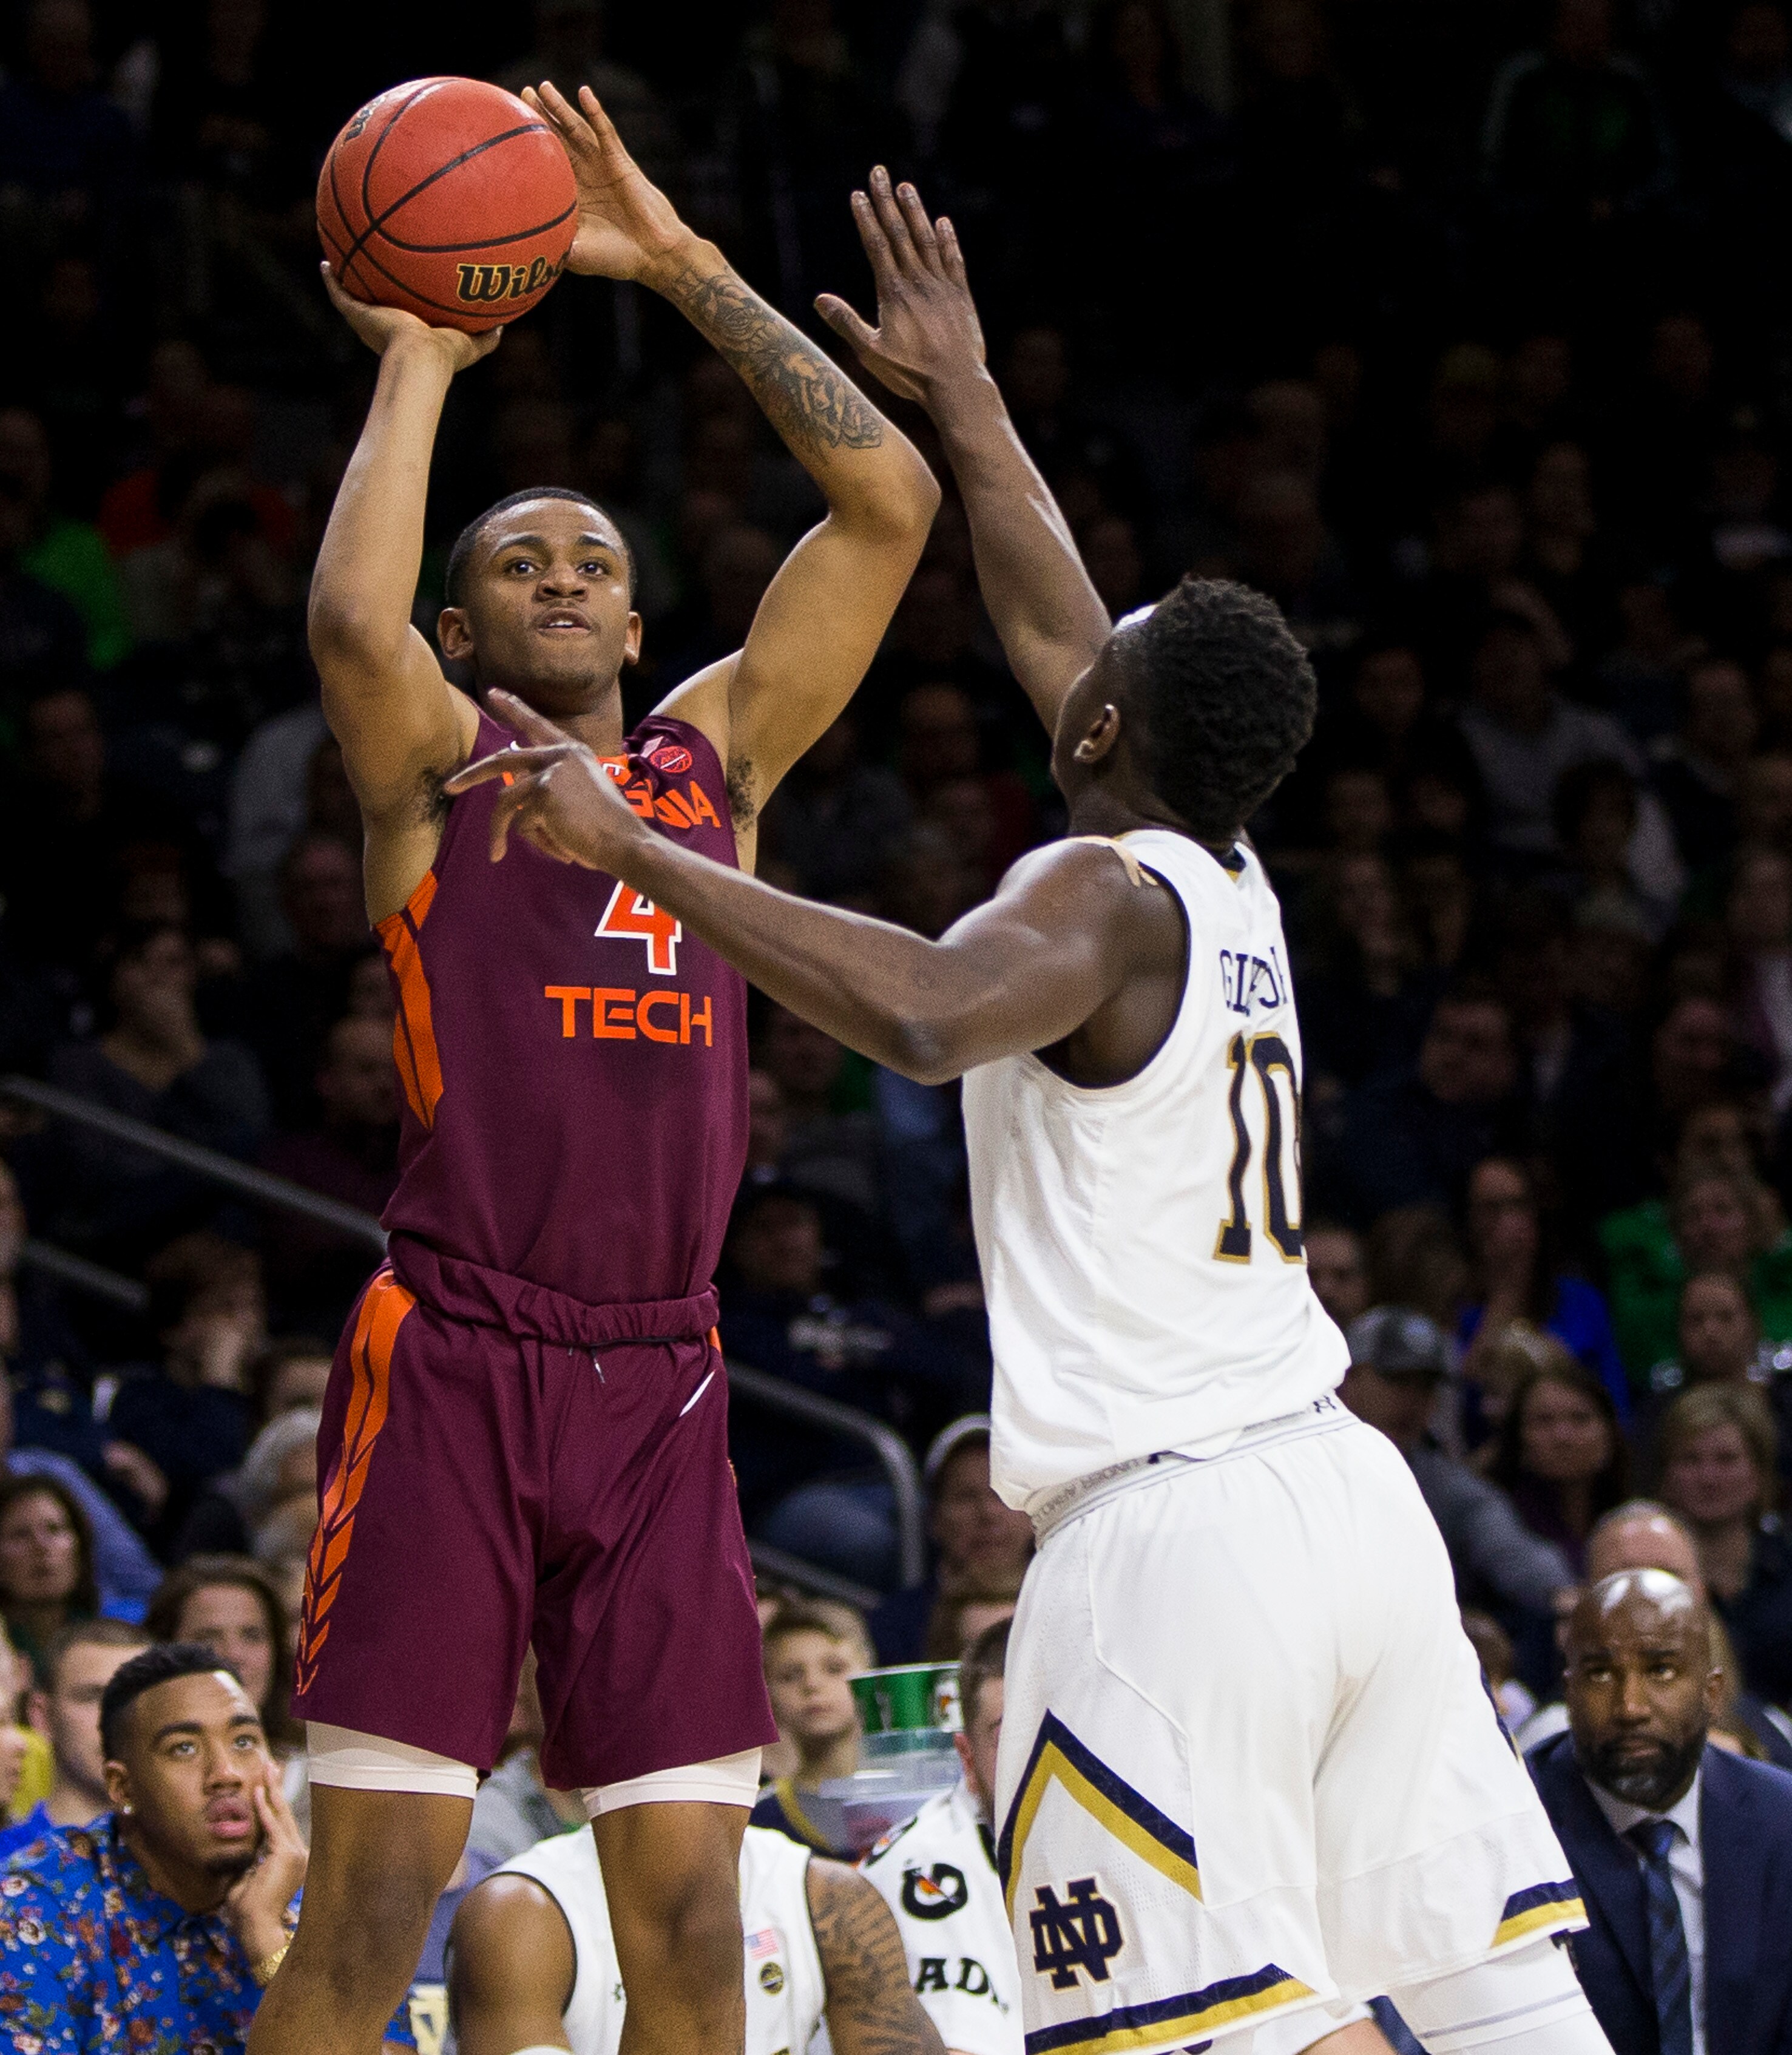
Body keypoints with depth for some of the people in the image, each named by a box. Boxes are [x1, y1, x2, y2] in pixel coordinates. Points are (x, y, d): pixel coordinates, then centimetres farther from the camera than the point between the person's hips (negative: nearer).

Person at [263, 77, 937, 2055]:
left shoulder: (717, 755, 17)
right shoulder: (435, 764, 4)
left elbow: (888, 501, 11)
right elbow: (350, 621, -20)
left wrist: (681, 267, 7)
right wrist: (419, 363, -6)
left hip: (661, 1386, 4)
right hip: (453, 1358, -4)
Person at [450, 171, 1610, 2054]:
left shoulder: (1102, 899, -9)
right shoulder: (1229, 885, 15)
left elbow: (918, 1012, -31)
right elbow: (1054, 627, 30)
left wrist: (631, 847, -28)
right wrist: (959, 392, 40)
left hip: (1172, 1529, -9)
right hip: (1342, 1485, 9)